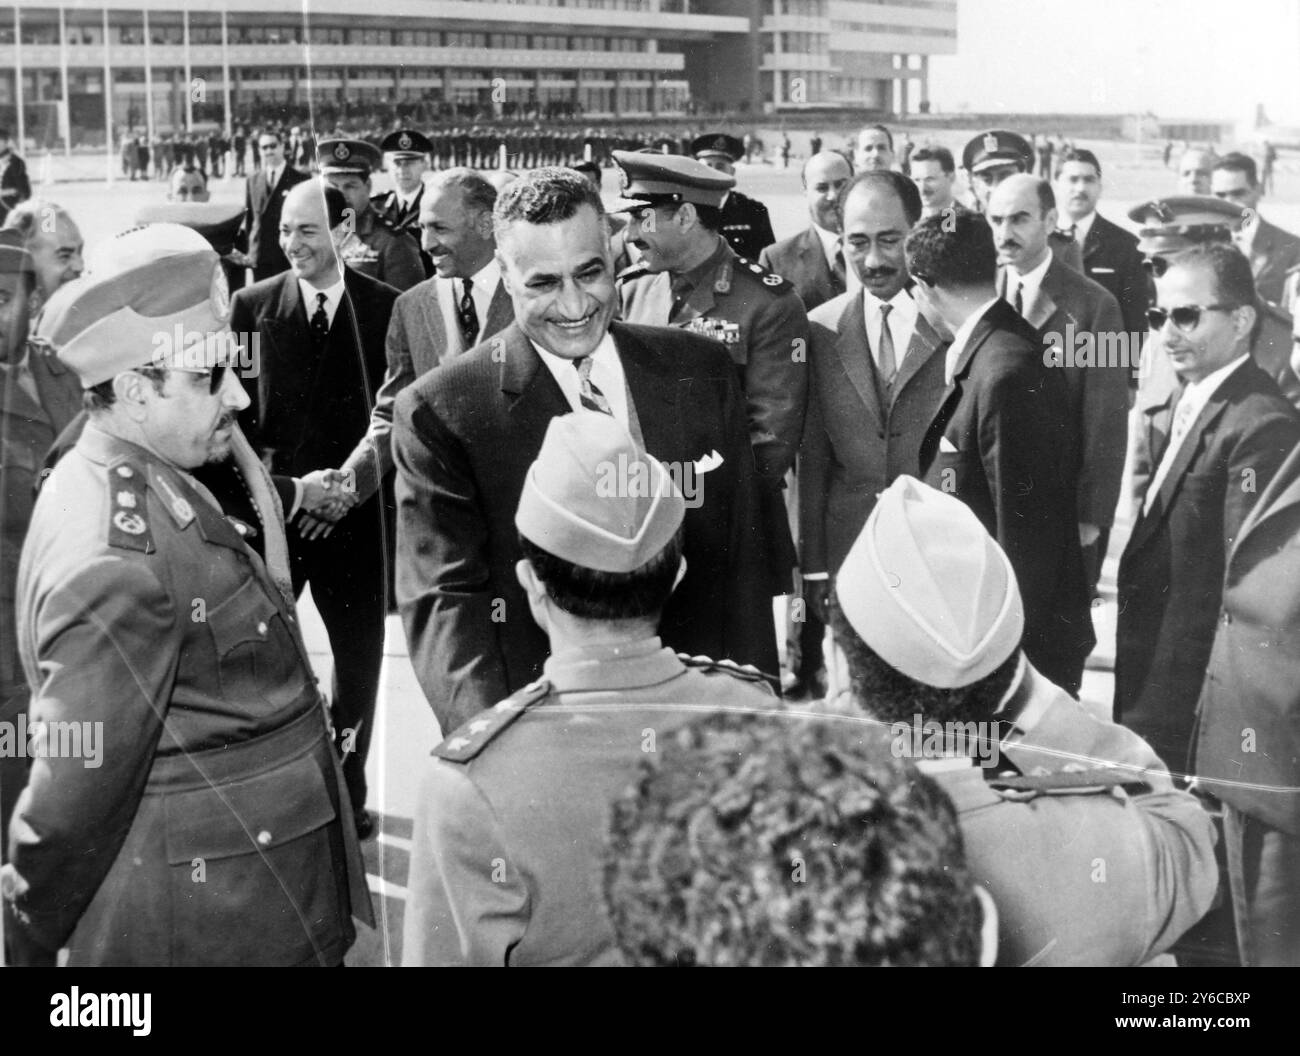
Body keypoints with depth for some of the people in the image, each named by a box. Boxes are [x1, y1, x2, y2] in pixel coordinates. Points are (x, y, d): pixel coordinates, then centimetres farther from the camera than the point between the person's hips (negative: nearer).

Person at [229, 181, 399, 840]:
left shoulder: (386, 308, -1)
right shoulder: (251, 305, 2)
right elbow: (233, 408, 2)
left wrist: (355, 483, -11)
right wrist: (288, 485, -11)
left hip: (354, 510, 0)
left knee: (359, 656, 10)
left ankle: (348, 791, 26)